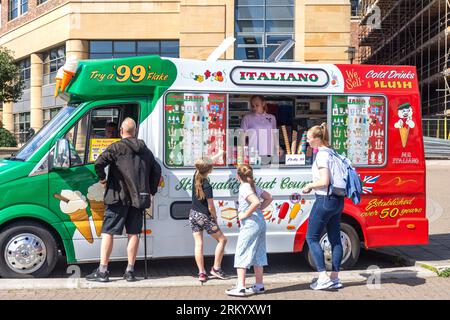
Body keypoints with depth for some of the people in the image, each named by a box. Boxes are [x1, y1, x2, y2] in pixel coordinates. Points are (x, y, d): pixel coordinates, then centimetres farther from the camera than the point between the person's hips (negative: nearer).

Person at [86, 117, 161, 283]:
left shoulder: (117, 147, -3)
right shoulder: (145, 150, 14)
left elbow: (99, 163, -18)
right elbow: (157, 171, 17)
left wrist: (102, 179, -1)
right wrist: (151, 190, 23)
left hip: (119, 196, -5)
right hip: (139, 198, 5)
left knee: (108, 232, 1)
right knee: (134, 233, 9)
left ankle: (102, 271, 1)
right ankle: (130, 271, 11)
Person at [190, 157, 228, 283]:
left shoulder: (196, 177, -4)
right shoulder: (207, 186, -23)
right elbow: (211, 208, -19)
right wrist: (215, 218, 0)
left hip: (193, 215, 7)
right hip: (204, 217, -7)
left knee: (198, 243, 8)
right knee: (222, 240, 9)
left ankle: (201, 273, 10)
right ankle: (216, 268, 11)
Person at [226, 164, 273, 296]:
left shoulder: (244, 188, -14)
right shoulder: (254, 187, 12)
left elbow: (256, 202, -28)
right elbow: (269, 198, 19)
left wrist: (245, 214, -17)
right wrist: (259, 210, 12)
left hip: (250, 224, -9)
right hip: (260, 223, 9)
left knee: (241, 254, -2)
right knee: (258, 254, 14)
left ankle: (240, 287, -3)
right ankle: (259, 285, 20)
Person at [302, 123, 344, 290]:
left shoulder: (321, 155, -15)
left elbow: (324, 182, -22)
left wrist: (309, 186, -6)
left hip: (325, 200, -9)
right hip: (338, 200, 9)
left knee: (311, 238, 0)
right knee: (335, 239, 11)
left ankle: (323, 277, -1)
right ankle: (335, 278, 18)